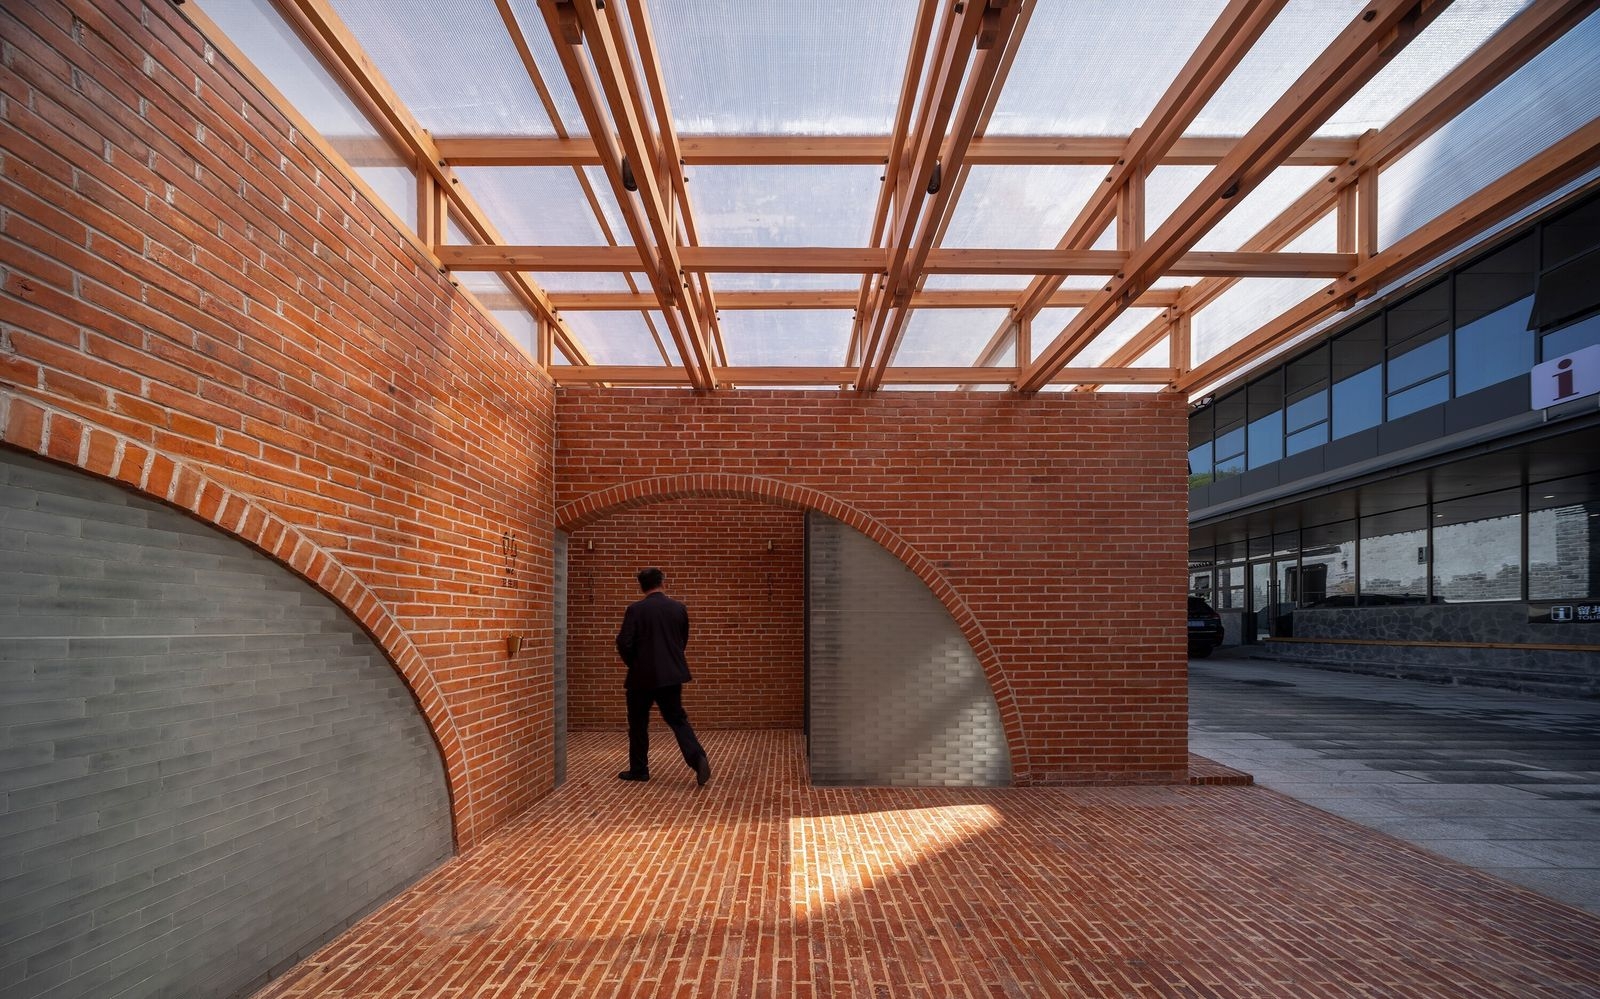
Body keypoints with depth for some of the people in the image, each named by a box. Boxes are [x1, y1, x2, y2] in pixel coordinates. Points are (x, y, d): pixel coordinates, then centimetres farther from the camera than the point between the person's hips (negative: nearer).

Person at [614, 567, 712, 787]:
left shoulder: (635, 609, -10)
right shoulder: (679, 608, 2)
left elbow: (624, 643, -12)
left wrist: (633, 663, 7)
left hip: (642, 675, -3)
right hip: (672, 674, 3)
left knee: (638, 724, 12)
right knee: (678, 719, 9)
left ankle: (639, 770, 21)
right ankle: (697, 758, -10)